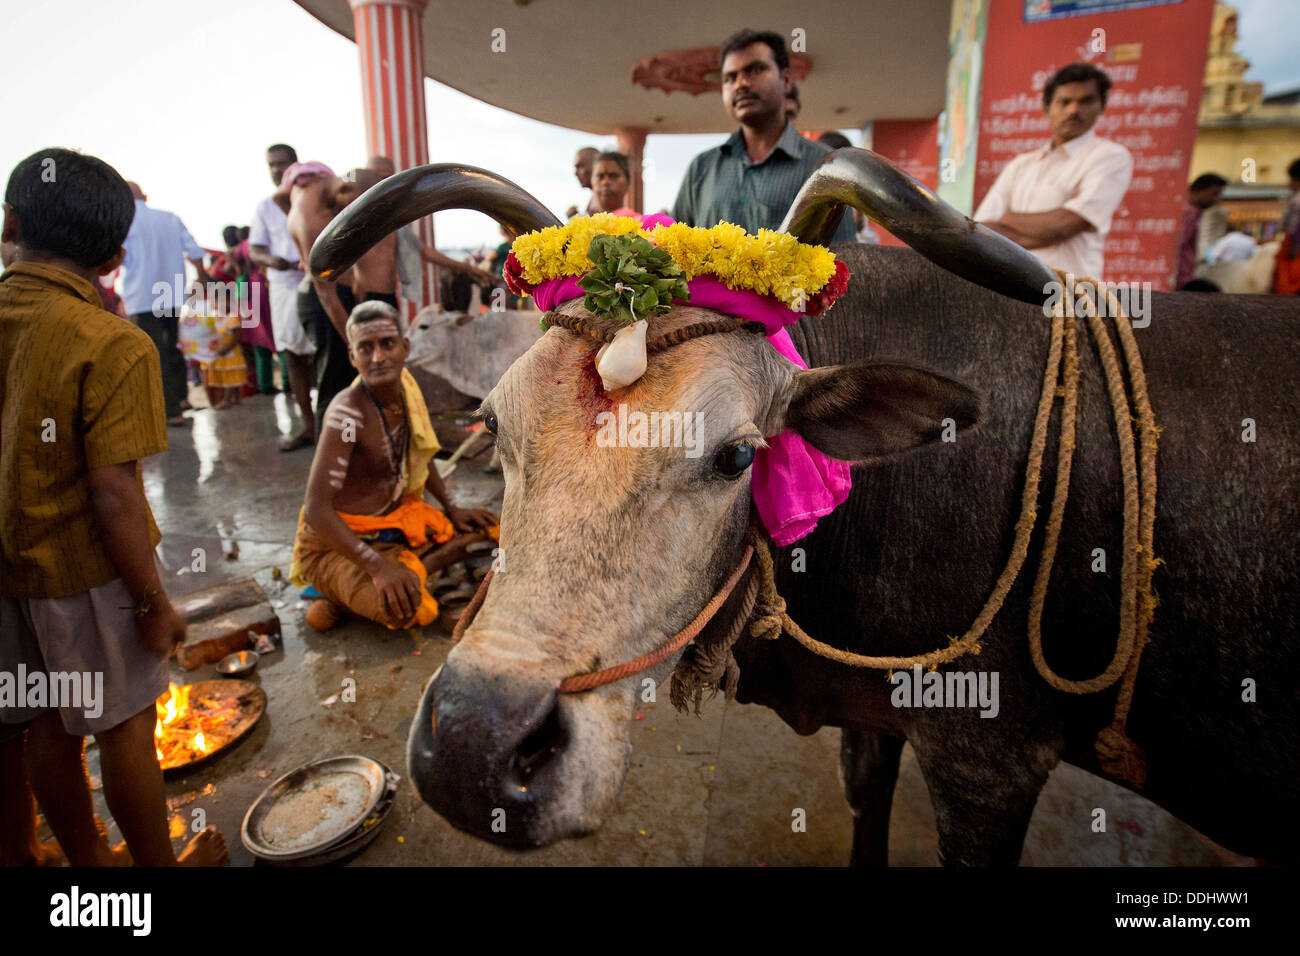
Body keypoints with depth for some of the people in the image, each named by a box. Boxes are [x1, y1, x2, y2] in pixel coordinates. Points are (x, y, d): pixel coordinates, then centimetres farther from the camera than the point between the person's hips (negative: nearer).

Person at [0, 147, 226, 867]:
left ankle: (86, 860, 42)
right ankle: (158, 863, 33)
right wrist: (153, 603, -14)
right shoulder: (113, 346, -22)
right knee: (124, 728, 12)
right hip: (83, 571, -6)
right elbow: (113, 495, -22)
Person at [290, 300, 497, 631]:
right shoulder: (348, 413, -25)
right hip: (337, 542, -9)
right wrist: (377, 565, -38)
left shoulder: (405, 385, -2)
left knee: (480, 529, 5)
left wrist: (452, 510, 10)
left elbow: (420, 455, 16)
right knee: (400, 608, -35)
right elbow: (316, 510, -29)